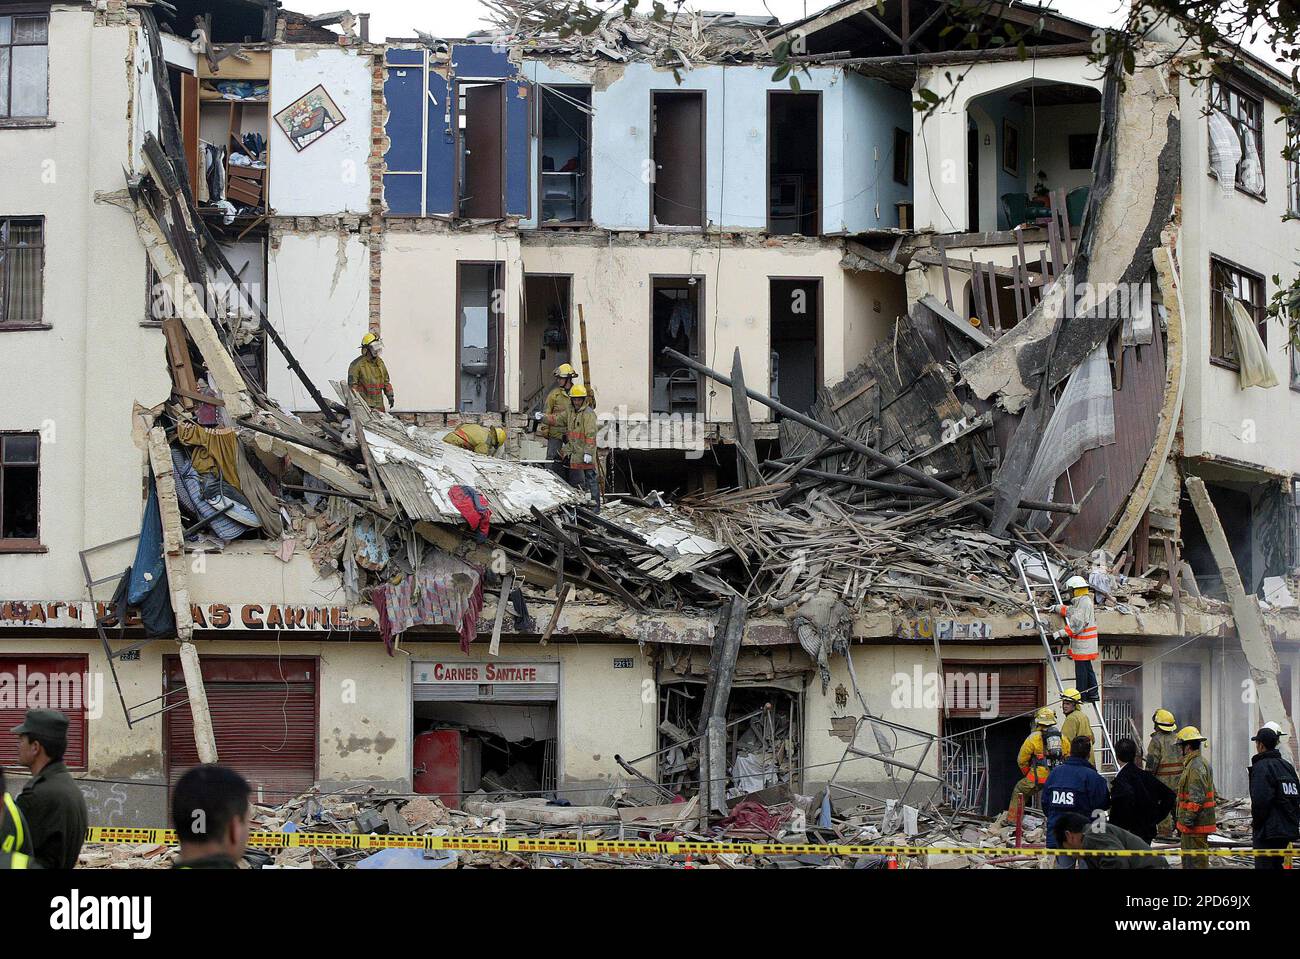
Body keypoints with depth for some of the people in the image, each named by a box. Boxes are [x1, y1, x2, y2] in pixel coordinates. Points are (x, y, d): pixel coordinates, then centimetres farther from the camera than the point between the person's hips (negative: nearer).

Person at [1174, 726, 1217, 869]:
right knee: (1188, 859, 18)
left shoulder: (1196, 766, -18)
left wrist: (1189, 817, -24)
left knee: (1196, 860, -9)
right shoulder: (1199, 763, 18)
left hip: (1196, 825, -11)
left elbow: (1197, 797, -24)